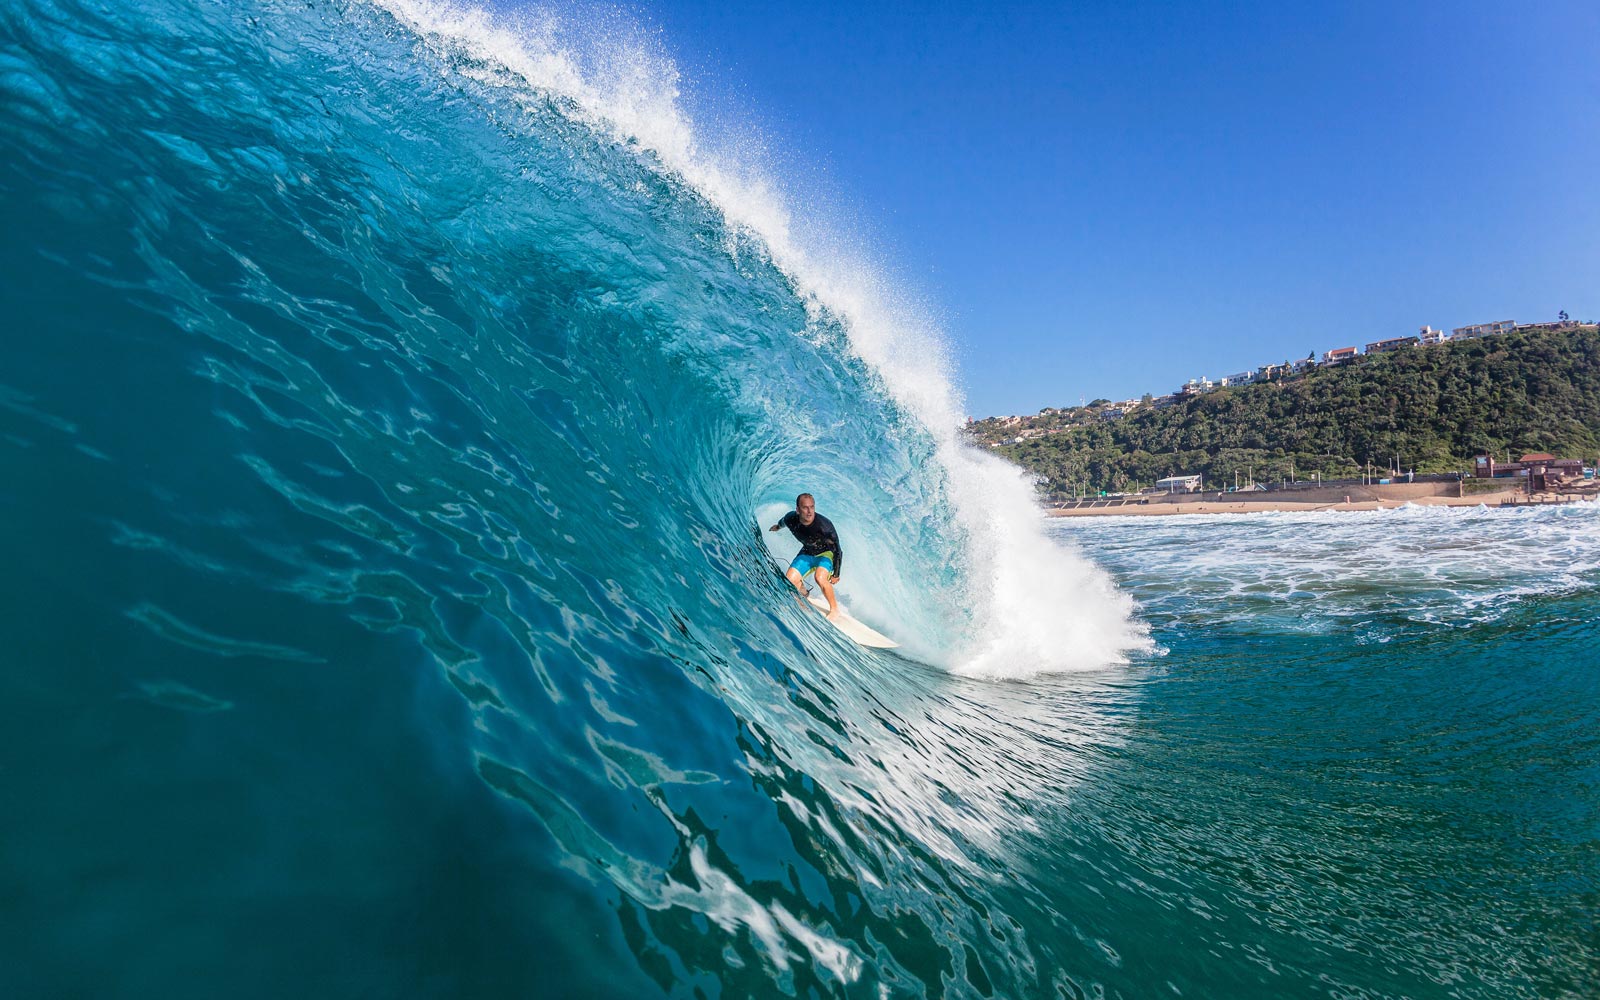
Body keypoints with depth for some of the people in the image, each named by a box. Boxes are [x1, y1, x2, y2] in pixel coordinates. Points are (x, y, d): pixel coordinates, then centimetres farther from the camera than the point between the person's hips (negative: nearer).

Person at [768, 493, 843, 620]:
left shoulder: (824, 525, -36)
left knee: (820, 577, -33)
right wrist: (778, 526, 29)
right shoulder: (791, 519, -23)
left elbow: (838, 550, -23)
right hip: (807, 553, 5)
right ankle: (804, 596, 25)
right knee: (789, 580, -11)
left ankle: (834, 609, -9)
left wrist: (836, 574, -17)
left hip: (827, 553, -5)